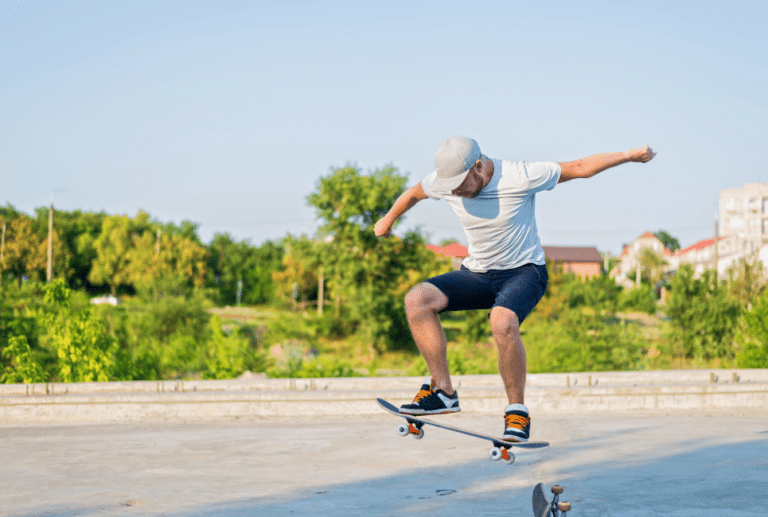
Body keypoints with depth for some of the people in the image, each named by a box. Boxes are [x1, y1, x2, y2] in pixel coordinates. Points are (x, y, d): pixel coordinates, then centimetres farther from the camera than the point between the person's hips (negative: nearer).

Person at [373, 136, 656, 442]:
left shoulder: (521, 177, -22)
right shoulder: (445, 180, -9)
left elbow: (579, 168, -10)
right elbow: (414, 193, 14)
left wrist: (630, 155, -6)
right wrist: (388, 220, 30)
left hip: (524, 272, -5)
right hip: (477, 274, 5)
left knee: (502, 322, -37)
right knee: (417, 300, -21)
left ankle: (517, 412, -19)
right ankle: (443, 392, -16)